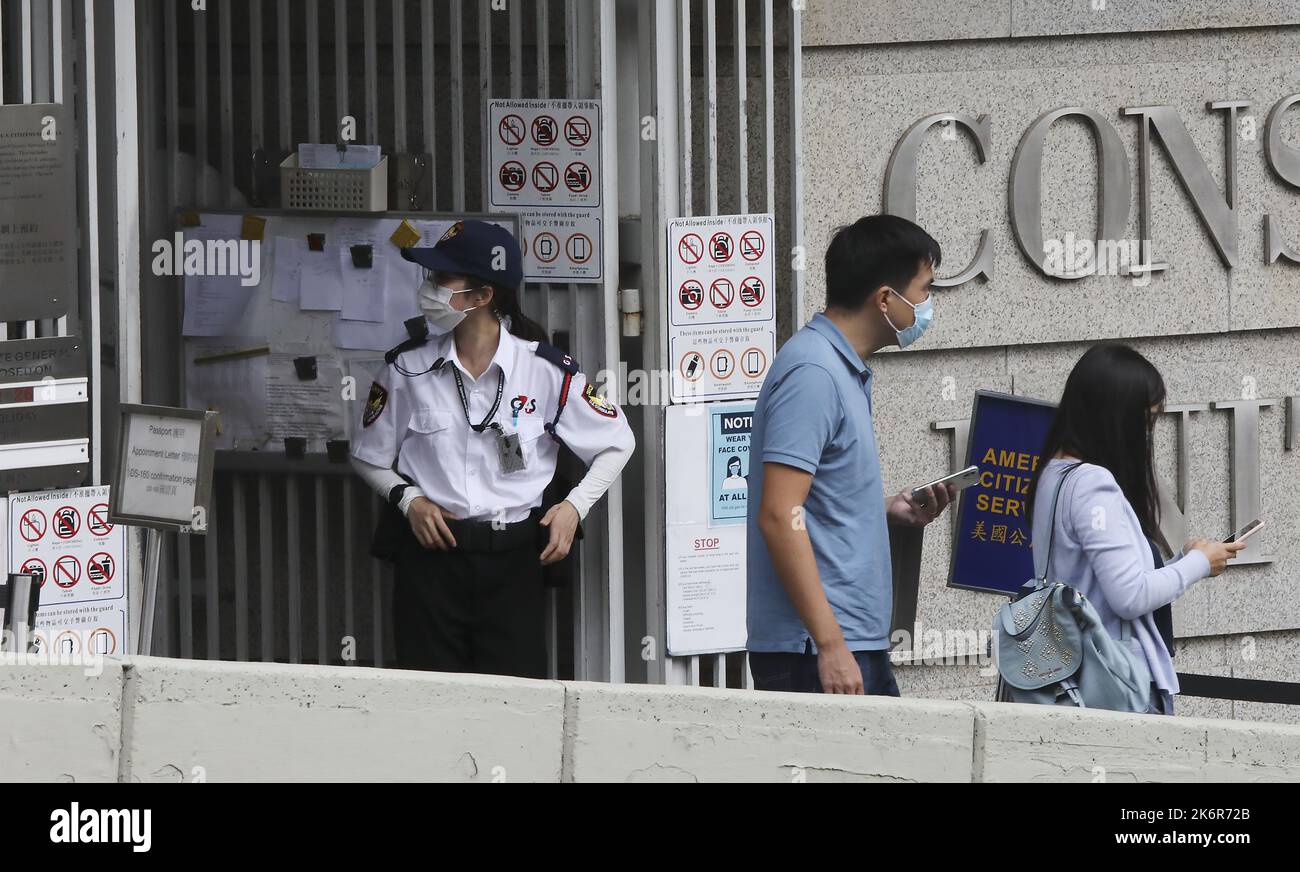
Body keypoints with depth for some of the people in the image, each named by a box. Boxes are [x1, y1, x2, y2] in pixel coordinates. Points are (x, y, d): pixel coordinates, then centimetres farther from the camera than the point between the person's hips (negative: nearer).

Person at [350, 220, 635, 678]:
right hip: (431, 553, 1)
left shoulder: (546, 370, -2)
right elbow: (369, 457, 14)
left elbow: (616, 443, 10)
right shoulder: (407, 367, 2)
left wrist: (574, 506, -2)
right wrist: (409, 499, -4)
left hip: (512, 558, -1)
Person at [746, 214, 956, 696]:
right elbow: (779, 516, -21)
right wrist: (830, 644, -24)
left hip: (858, 644, 10)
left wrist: (889, 509, 13)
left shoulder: (845, 369, 18)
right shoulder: (813, 372, -14)